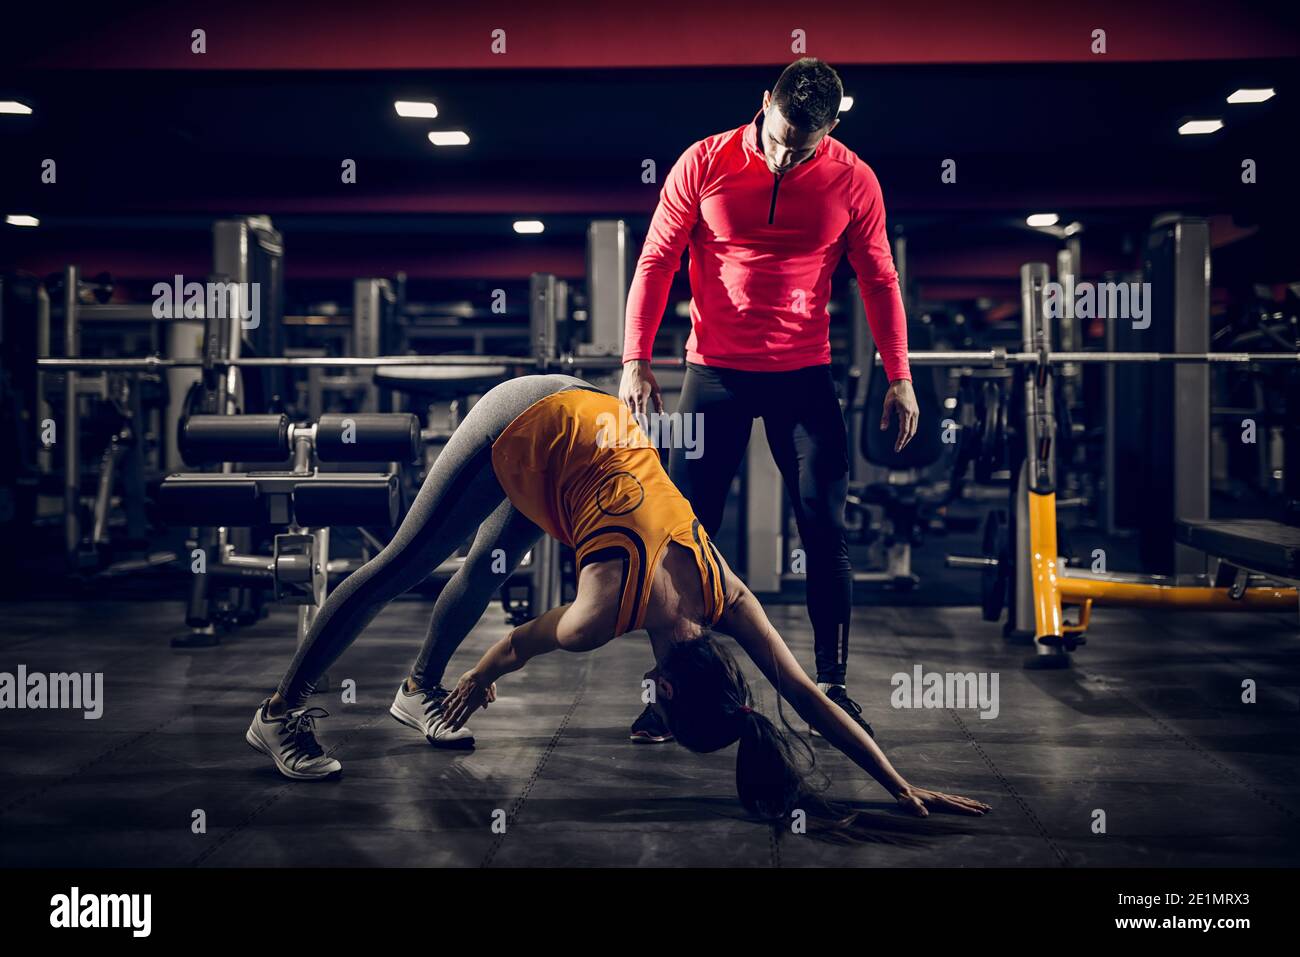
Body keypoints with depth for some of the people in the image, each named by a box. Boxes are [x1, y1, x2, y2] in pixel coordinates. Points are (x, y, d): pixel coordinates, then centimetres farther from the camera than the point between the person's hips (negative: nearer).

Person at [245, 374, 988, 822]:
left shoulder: (726, 597, -18)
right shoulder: (608, 616, -29)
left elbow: (808, 697, -13)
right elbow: (525, 642, -9)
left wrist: (903, 788, -12)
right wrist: (477, 684, 12)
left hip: (588, 416, 5)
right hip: (523, 429, -5)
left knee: (487, 573, 19)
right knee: (402, 567, 4)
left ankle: (420, 692, 40)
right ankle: (282, 713, 15)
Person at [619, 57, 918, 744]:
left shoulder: (852, 180, -2)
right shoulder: (706, 164, -5)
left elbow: (879, 281, 6)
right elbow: (656, 261, -2)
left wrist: (899, 377, 2)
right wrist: (635, 360, -9)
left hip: (805, 374, 1)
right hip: (716, 371, 0)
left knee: (824, 530, -1)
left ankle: (832, 684, 11)